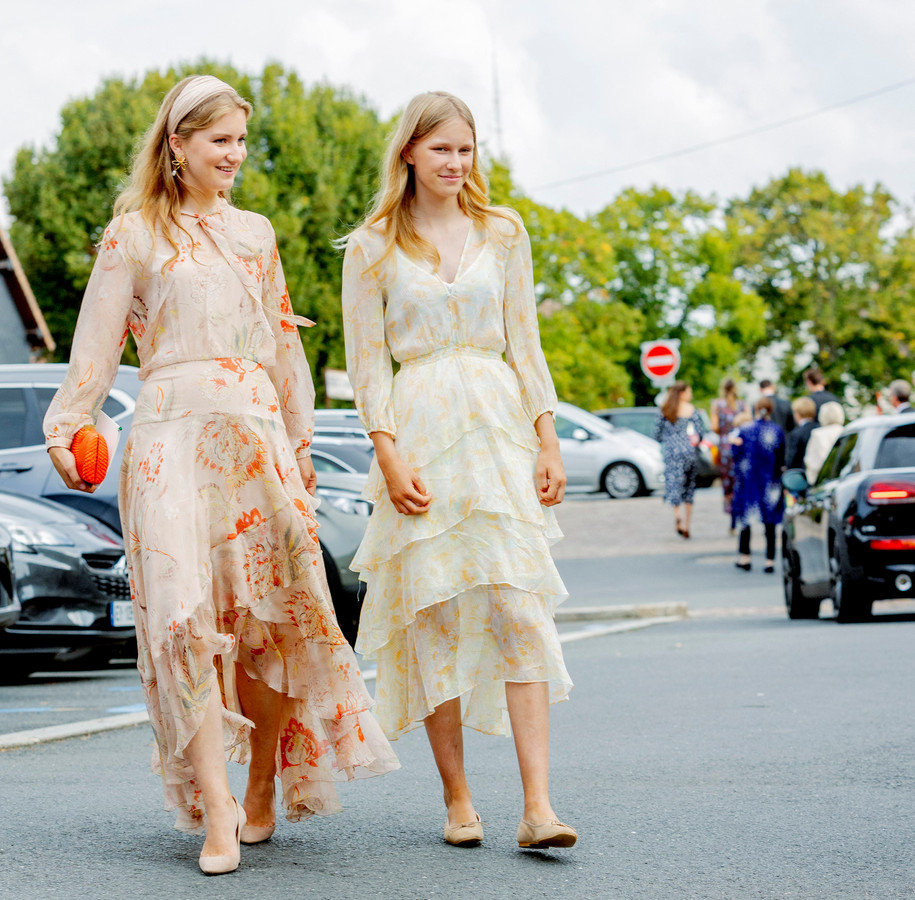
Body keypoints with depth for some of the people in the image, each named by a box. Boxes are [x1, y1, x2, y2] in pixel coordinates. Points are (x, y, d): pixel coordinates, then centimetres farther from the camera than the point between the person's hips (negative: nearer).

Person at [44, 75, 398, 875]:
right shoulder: (134, 235, 7)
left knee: (269, 612, 1)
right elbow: (98, 344, 3)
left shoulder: (255, 233, 19)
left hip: (257, 435, 4)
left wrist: (300, 441, 21)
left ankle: (263, 794, 14)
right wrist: (66, 429, -6)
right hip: (173, 436, -4)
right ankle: (216, 810, -19)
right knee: (185, 611, -16)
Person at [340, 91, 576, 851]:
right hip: (419, 429, -1)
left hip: (498, 423, 1)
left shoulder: (503, 234, 11)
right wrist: (389, 454, -9)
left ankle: (538, 805, -13)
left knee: (519, 609, -9)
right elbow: (366, 362, 2)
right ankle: (457, 800, 9)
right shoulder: (372, 248, 5)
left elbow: (525, 345, 12)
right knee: (435, 617, 0)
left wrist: (547, 440, 5)